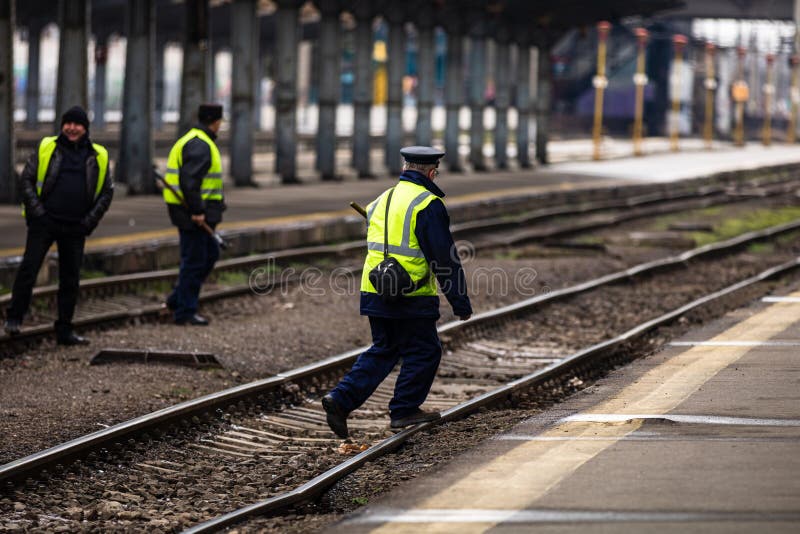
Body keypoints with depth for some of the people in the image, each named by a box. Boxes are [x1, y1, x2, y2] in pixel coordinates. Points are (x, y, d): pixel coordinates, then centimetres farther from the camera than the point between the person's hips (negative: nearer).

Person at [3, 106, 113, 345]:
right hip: (44, 222, -2)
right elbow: (26, 179, 1)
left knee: (70, 280, 6)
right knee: (28, 269, -10)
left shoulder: (98, 157, 7)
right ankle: (14, 318, 1)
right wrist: (36, 210, -9)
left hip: (76, 228, 2)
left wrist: (90, 220, 1)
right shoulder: (46, 148, 2)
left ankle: (64, 331, 13)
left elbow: (107, 191, 11)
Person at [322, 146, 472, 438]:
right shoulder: (428, 205, -10)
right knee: (423, 351, 9)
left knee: (383, 350, 16)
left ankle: (341, 398, 4)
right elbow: (444, 257, -11)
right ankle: (404, 410, 13)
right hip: (411, 298, -7)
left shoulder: (380, 201, 15)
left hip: (373, 292, 7)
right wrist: (461, 302, -7)